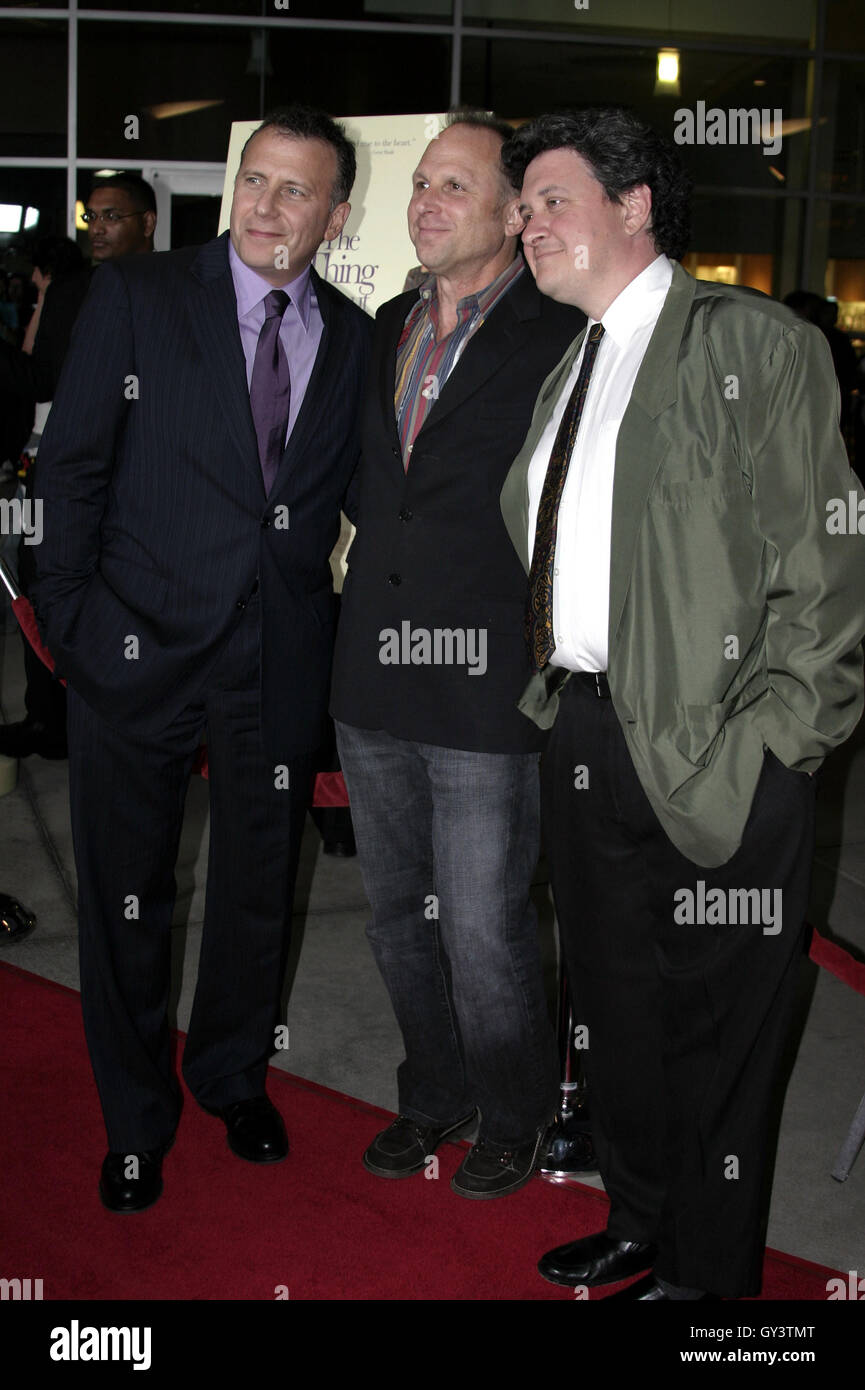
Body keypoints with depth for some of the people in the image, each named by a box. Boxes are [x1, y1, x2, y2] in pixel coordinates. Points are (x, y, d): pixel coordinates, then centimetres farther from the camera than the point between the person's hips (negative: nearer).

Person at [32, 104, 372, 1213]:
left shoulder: (354, 339, 7)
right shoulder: (136, 296, -3)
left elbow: (360, 493, 12)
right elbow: (71, 463, -4)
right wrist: (67, 614, -9)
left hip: (282, 658, 3)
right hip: (137, 649, -2)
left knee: (259, 887, 16)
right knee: (125, 897, 9)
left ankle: (234, 1077, 41)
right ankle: (135, 1120, 30)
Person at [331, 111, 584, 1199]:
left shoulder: (560, 339, -8)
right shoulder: (384, 331, 12)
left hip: (486, 687, -6)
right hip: (373, 680, 7)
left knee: (483, 927, 2)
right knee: (398, 914, 17)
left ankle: (513, 1118, 27)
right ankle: (435, 1096, 38)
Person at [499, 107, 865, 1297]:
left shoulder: (755, 346, -6)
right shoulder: (568, 374, 17)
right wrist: (555, 696, 9)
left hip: (712, 753, -7)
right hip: (583, 740, 7)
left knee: (714, 1022, 6)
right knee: (614, 1000, 19)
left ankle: (708, 1274, 25)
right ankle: (638, 1221, 39)